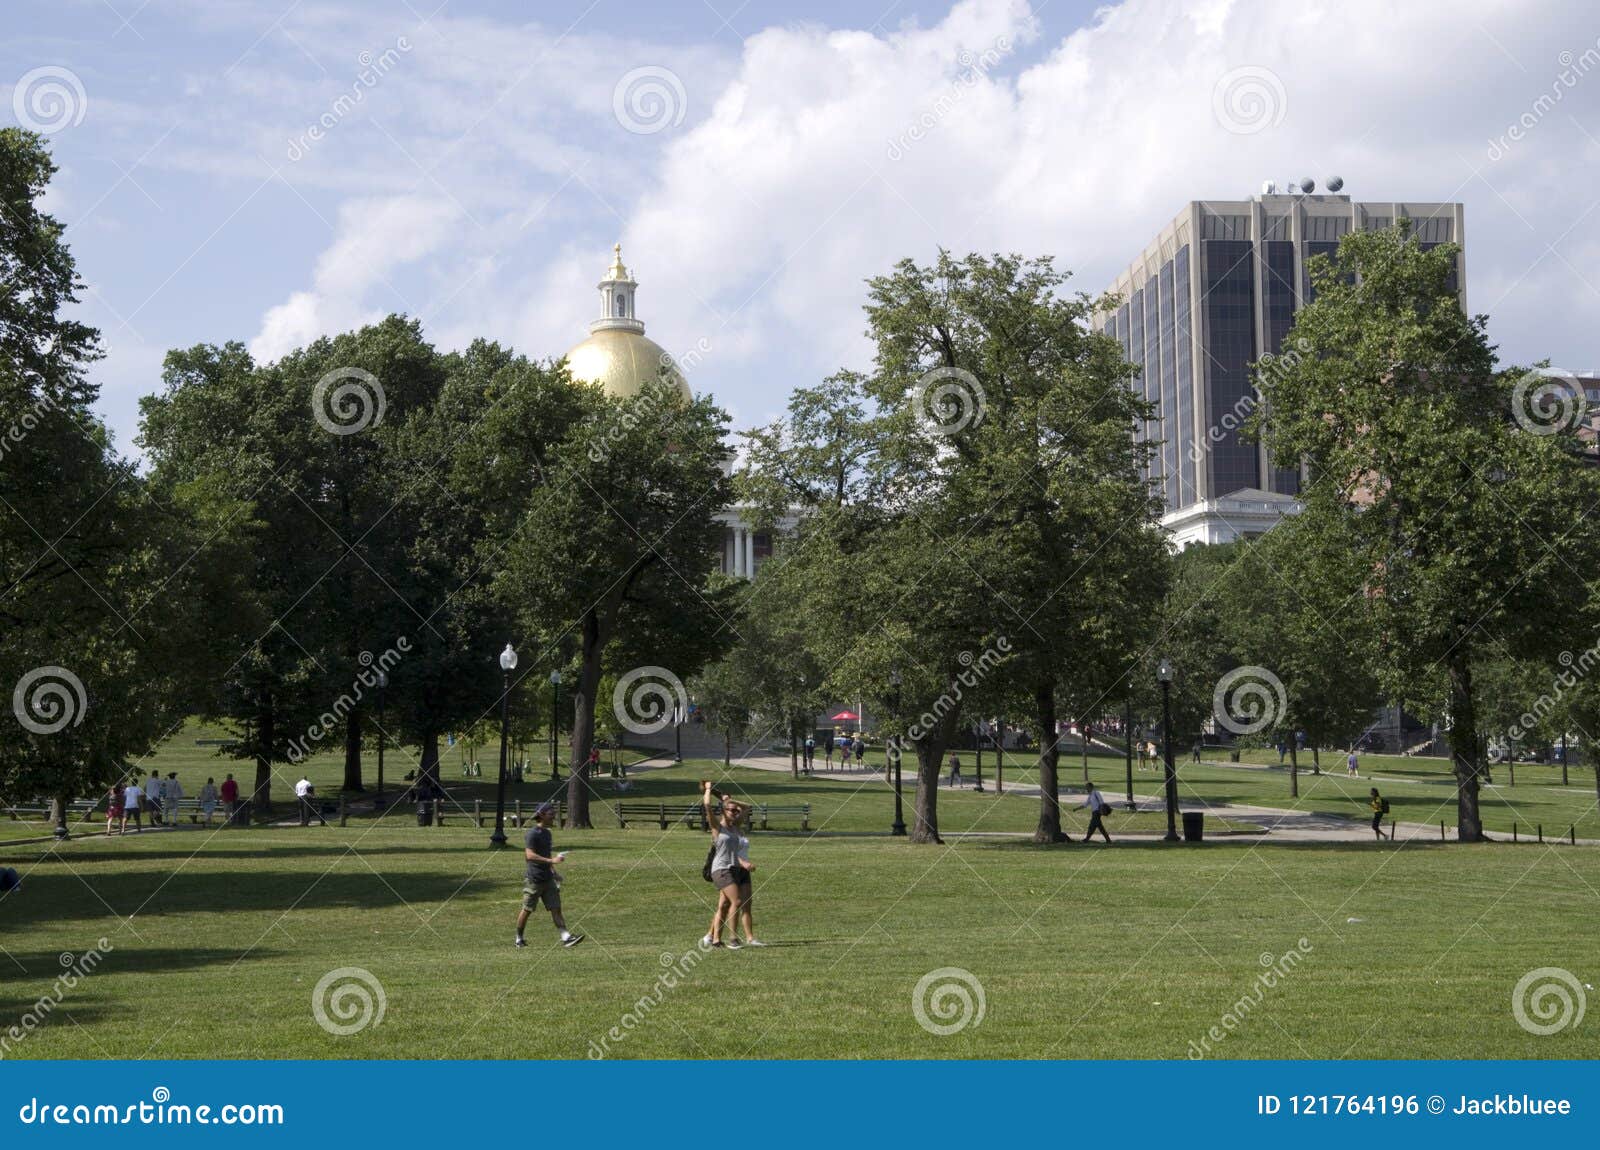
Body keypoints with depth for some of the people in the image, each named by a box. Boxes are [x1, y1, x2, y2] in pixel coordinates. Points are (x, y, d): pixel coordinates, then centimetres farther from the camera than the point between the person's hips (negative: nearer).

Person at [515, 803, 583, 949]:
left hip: (548, 878, 8)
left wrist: (554, 871, 19)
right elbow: (530, 855, -26)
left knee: (556, 908, -2)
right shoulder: (532, 834, -14)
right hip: (534, 879, -8)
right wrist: (551, 860, -29)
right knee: (527, 909, 5)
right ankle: (519, 938, 19)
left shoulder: (547, 833, 13)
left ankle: (566, 937, -9)